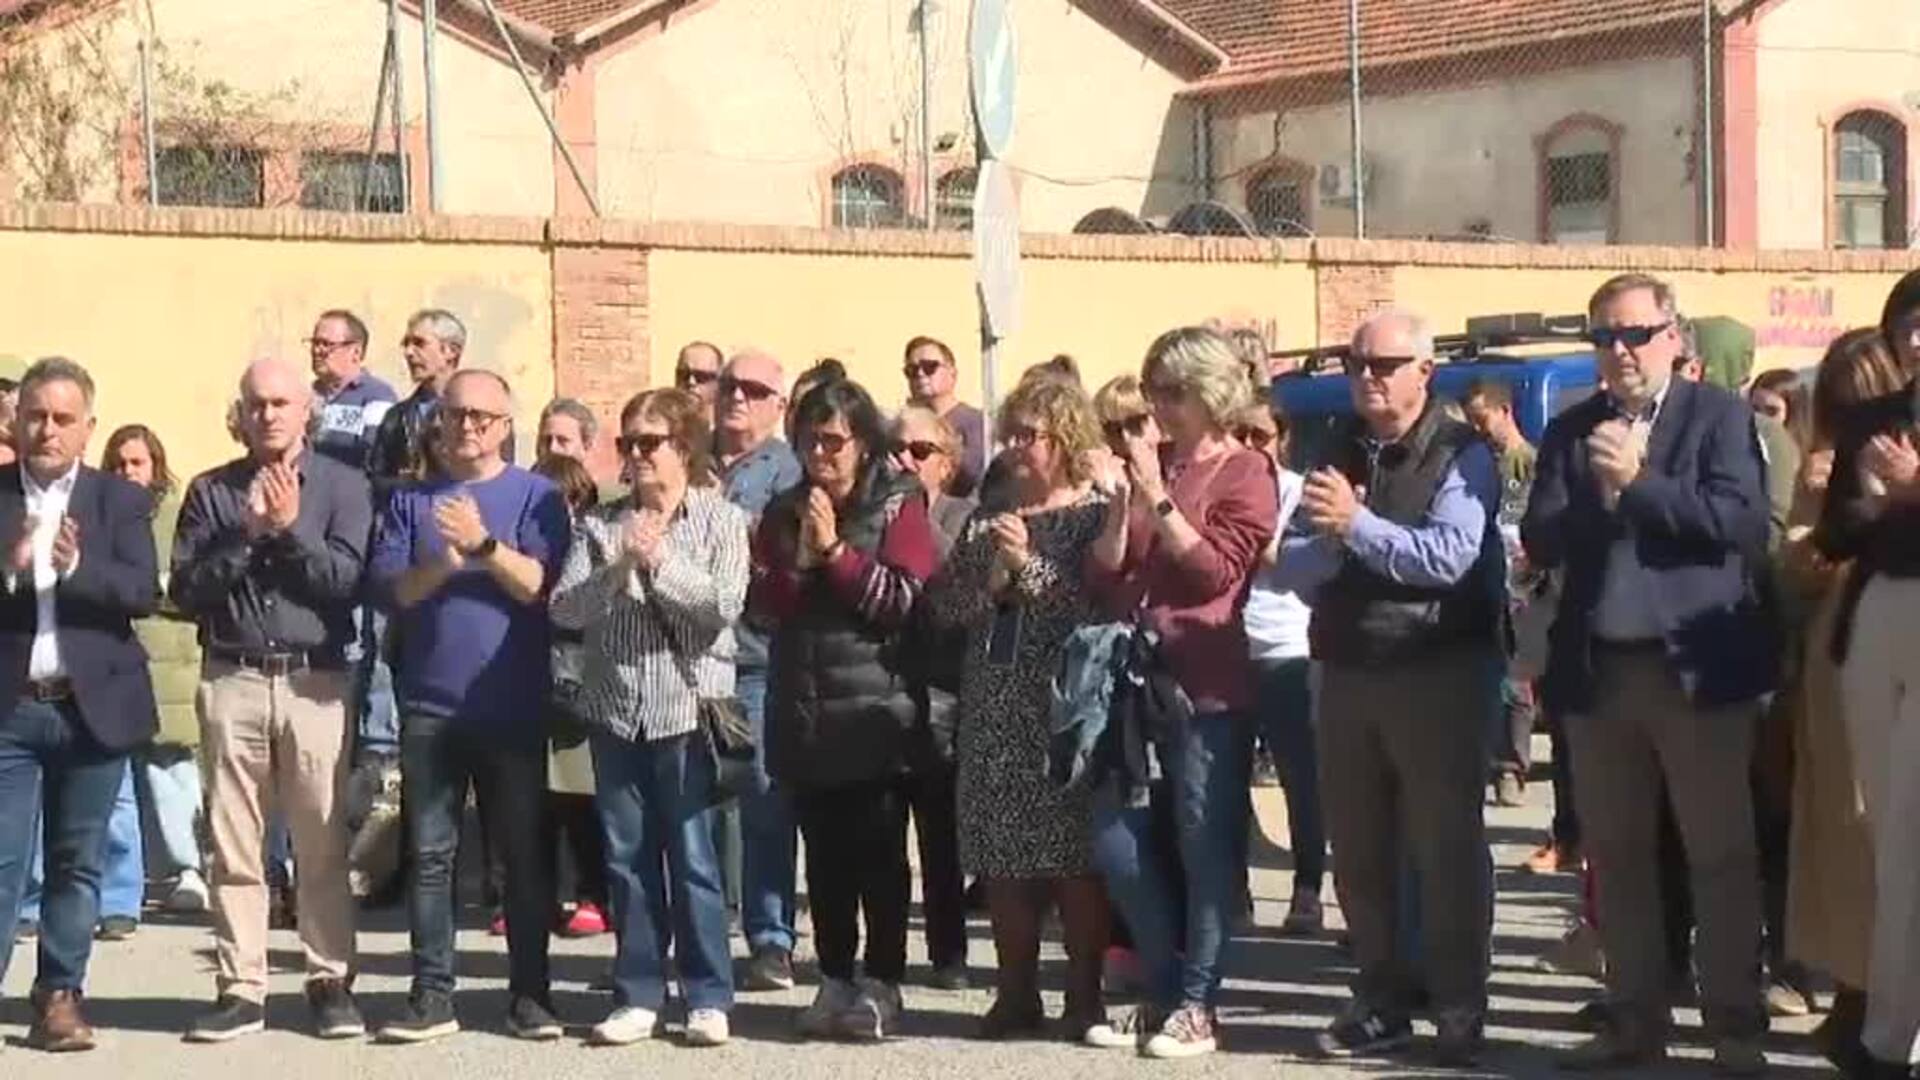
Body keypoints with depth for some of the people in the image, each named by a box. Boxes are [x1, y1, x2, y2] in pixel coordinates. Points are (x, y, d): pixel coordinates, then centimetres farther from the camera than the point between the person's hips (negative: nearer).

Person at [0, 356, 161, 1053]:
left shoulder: (122, 500, 6)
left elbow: (145, 592, -7)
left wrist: (76, 567, -22)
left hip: (93, 705, 1)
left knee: (77, 863, 7)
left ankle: (59, 997, 14)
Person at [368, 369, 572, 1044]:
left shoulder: (536, 496, 3)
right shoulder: (411, 500, 9)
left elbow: (541, 585, -9)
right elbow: (388, 589, -1)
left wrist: (484, 544, -23)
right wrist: (446, 561, -17)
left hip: (514, 708, -2)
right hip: (429, 707, 2)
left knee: (525, 855, 3)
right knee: (430, 854, 2)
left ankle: (529, 995, 10)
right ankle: (432, 995, 7)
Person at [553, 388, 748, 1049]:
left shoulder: (722, 519, 1)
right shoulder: (602, 524, 8)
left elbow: (723, 606, -11)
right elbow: (564, 609, -2)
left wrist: (662, 560, -15)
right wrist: (617, 567, -16)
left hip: (689, 707, -3)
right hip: (616, 709, 3)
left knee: (692, 858, -1)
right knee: (627, 859, 7)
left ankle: (709, 998, 6)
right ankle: (637, 996, 14)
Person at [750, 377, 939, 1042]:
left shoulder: (897, 506, -2)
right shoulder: (783, 512, 11)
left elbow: (905, 600, -12)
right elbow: (761, 604, 3)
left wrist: (835, 550, -15)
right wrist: (799, 558, -13)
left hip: (875, 708, -4)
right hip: (804, 711, 4)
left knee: (878, 852, -1)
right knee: (824, 852, 9)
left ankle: (882, 986, 5)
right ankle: (835, 981, 17)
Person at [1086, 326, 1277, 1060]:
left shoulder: (1245, 473, -1)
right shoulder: (1147, 465, 15)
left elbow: (1215, 570, -12)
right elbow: (1103, 578, 10)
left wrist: (1157, 498, -15)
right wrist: (1116, 505, -5)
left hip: (1208, 690, -6)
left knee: (1205, 847, -3)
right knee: (1117, 844, 6)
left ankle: (1197, 1004, 4)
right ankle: (1163, 990, 19)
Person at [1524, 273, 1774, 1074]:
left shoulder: (1719, 415, -1)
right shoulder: (1570, 431, 11)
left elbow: (1741, 523, -14)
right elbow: (1540, 541, 2)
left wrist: (1637, 481, -15)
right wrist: (1598, 492, -14)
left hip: (1696, 666, -4)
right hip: (1598, 670, 4)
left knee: (1720, 855, 1)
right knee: (1616, 856, 11)